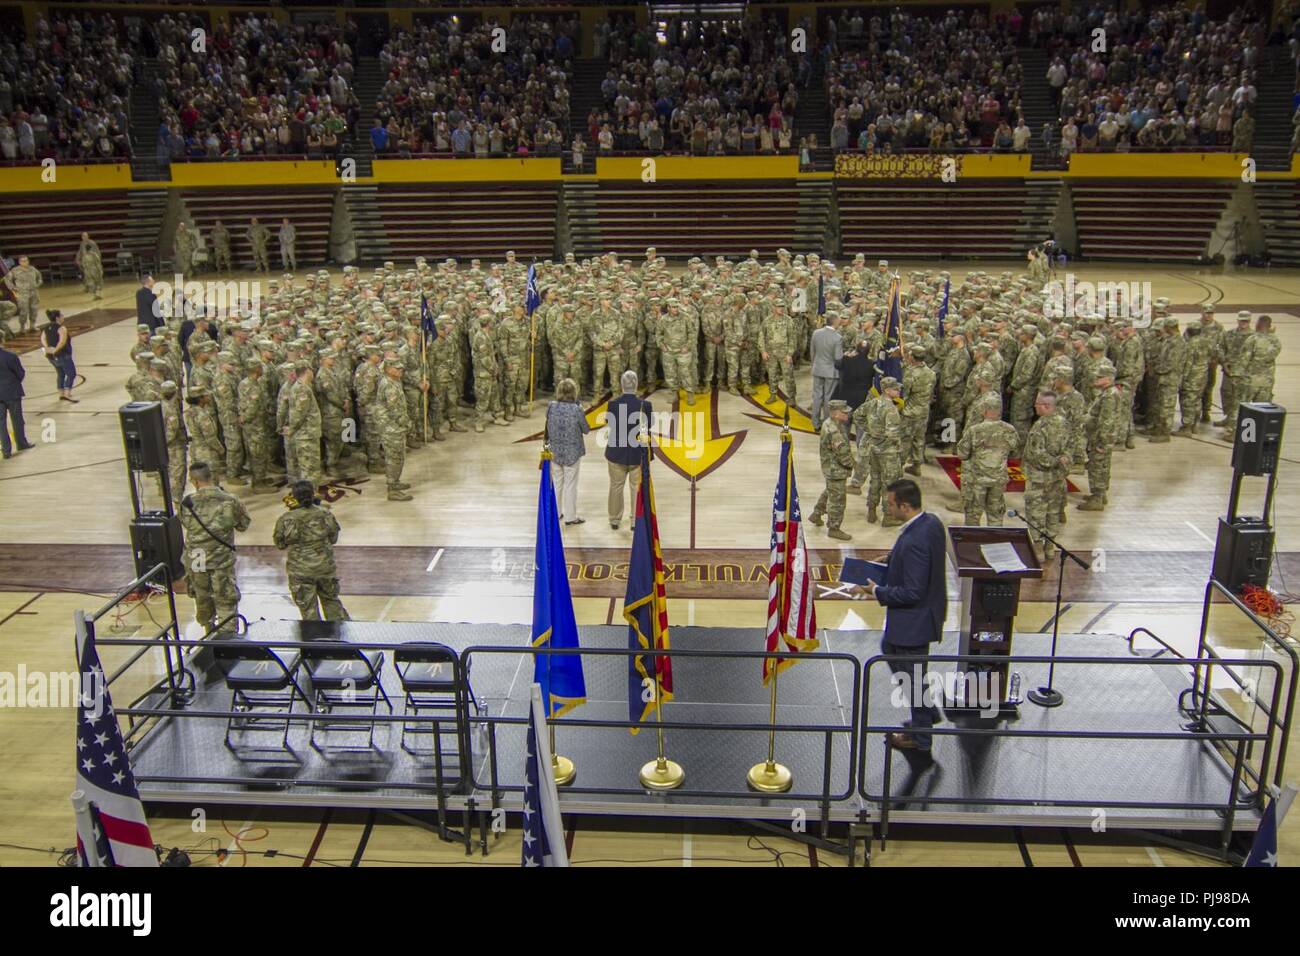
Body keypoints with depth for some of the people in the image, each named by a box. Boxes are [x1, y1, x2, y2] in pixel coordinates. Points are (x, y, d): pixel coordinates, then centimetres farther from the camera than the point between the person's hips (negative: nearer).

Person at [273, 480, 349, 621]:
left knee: (308, 609, 10)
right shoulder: (325, 514, -6)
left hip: (300, 571, -2)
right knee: (331, 600, 22)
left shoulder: (286, 519, -12)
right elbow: (333, 538, 6)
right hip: (325, 566, 2)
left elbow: (280, 544, 1)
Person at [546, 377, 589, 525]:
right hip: (572, 452, -4)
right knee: (570, 484, 7)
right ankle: (570, 517, 15)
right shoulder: (577, 410, -19)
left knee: (557, 482, 18)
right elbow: (586, 430, -6)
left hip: (555, 450, 4)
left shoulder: (551, 407, -8)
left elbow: (548, 427, 6)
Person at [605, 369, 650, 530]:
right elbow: (649, 426, -6)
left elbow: (608, 423, 0)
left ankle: (615, 520, 27)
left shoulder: (613, 405, -14)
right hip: (638, 454, -1)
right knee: (637, 488, 13)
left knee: (616, 487, 17)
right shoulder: (645, 405, -17)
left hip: (616, 452, 1)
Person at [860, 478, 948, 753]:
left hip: (914, 620, -10)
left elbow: (912, 592, -30)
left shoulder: (913, 542, -33)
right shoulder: (932, 522, -3)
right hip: (926, 612, 10)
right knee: (889, 649, 29)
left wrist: (879, 592, -17)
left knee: (913, 675, 9)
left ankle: (920, 736, 30)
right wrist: (890, 566, 6)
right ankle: (928, 711, 40)